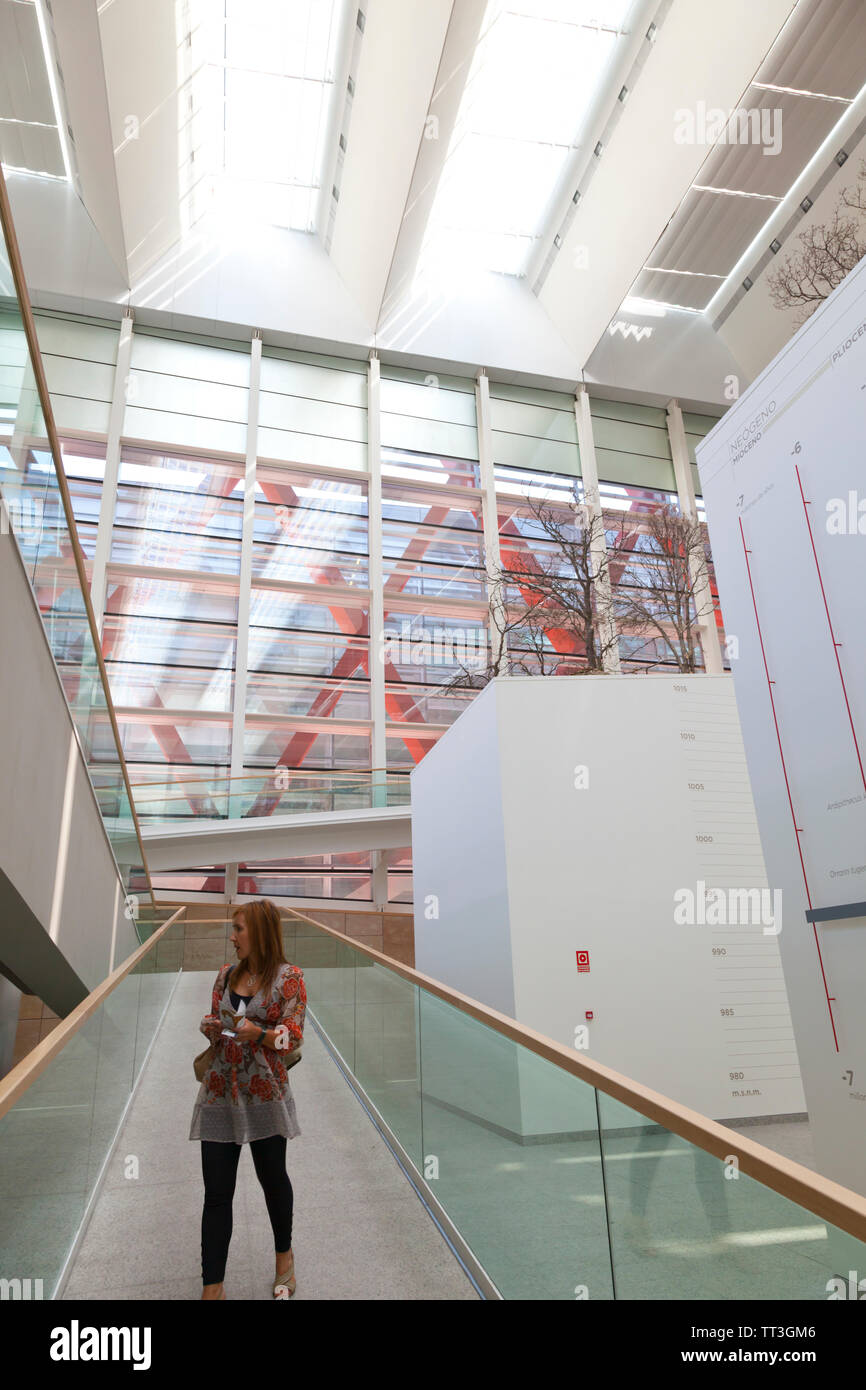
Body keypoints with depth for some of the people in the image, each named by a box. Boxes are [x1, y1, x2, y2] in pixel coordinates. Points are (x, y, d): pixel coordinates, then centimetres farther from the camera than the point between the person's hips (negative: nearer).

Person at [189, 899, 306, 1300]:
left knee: (272, 1177, 15)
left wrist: (259, 1032, -27)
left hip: (265, 1093, -3)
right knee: (216, 1192, 5)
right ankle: (212, 1286, 19)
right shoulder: (227, 974, 6)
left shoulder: (288, 977, -9)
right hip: (219, 1092, 4)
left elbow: (293, 1037, -11)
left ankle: (284, 1256, 40)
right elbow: (214, 1017, 17)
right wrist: (209, 1025, -5)